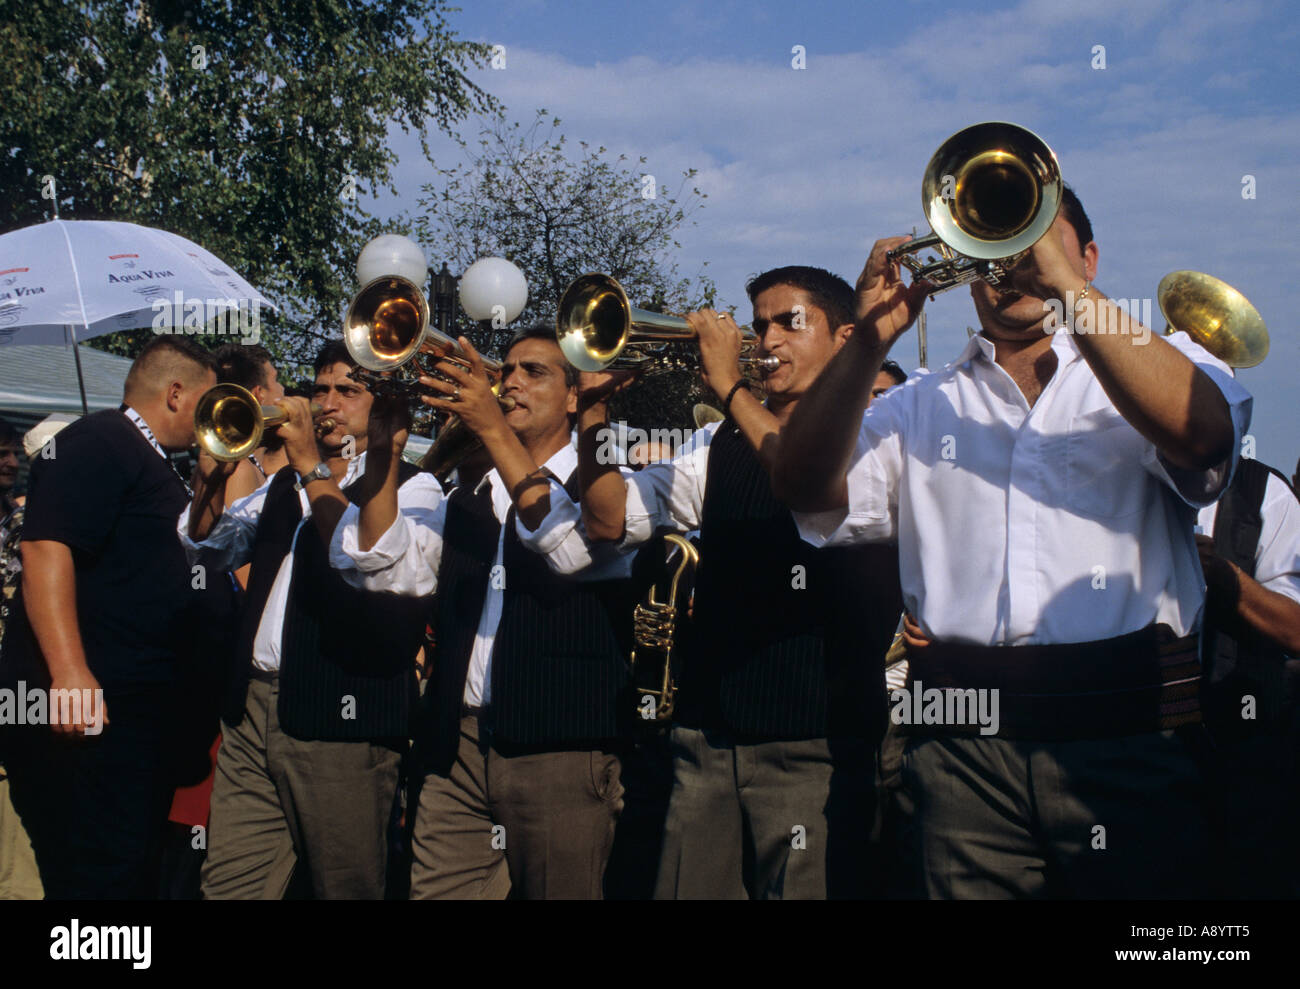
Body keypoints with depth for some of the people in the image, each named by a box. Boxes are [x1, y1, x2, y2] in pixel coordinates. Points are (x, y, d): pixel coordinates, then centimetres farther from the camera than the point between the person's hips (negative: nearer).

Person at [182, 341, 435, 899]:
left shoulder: (412, 487, 1)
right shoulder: (284, 485, 22)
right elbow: (208, 551, 15)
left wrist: (312, 466, -19)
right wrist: (212, 477, -3)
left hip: (341, 719, -5)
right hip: (251, 710, 6)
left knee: (346, 889, 2)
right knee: (230, 888, 3)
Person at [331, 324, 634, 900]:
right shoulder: (466, 503, 19)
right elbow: (384, 567, 6)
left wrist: (494, 429, -22)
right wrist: (384, 453, -7)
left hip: (561, 749, -4)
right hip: (457, 748, 4)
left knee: (559, 890, -1)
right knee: (433, 891, 1)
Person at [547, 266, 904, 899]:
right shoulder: (723, 444, 15)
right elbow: (610, 520, 10)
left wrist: (730, 387, -17)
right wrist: (594, 412, -5)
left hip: (813, 742, -4)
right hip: (707, 734, 4)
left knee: (806, 887, -4)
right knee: (689, 888, 6)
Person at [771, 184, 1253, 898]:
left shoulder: (1158, 364, 13)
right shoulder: (919, 409, 17)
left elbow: (1203, 433, -12)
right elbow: (806, 488, 1)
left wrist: (1066, 282, -15)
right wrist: (871, 338, -11)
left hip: (1128, 740, -1)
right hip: (962, 742, 1)